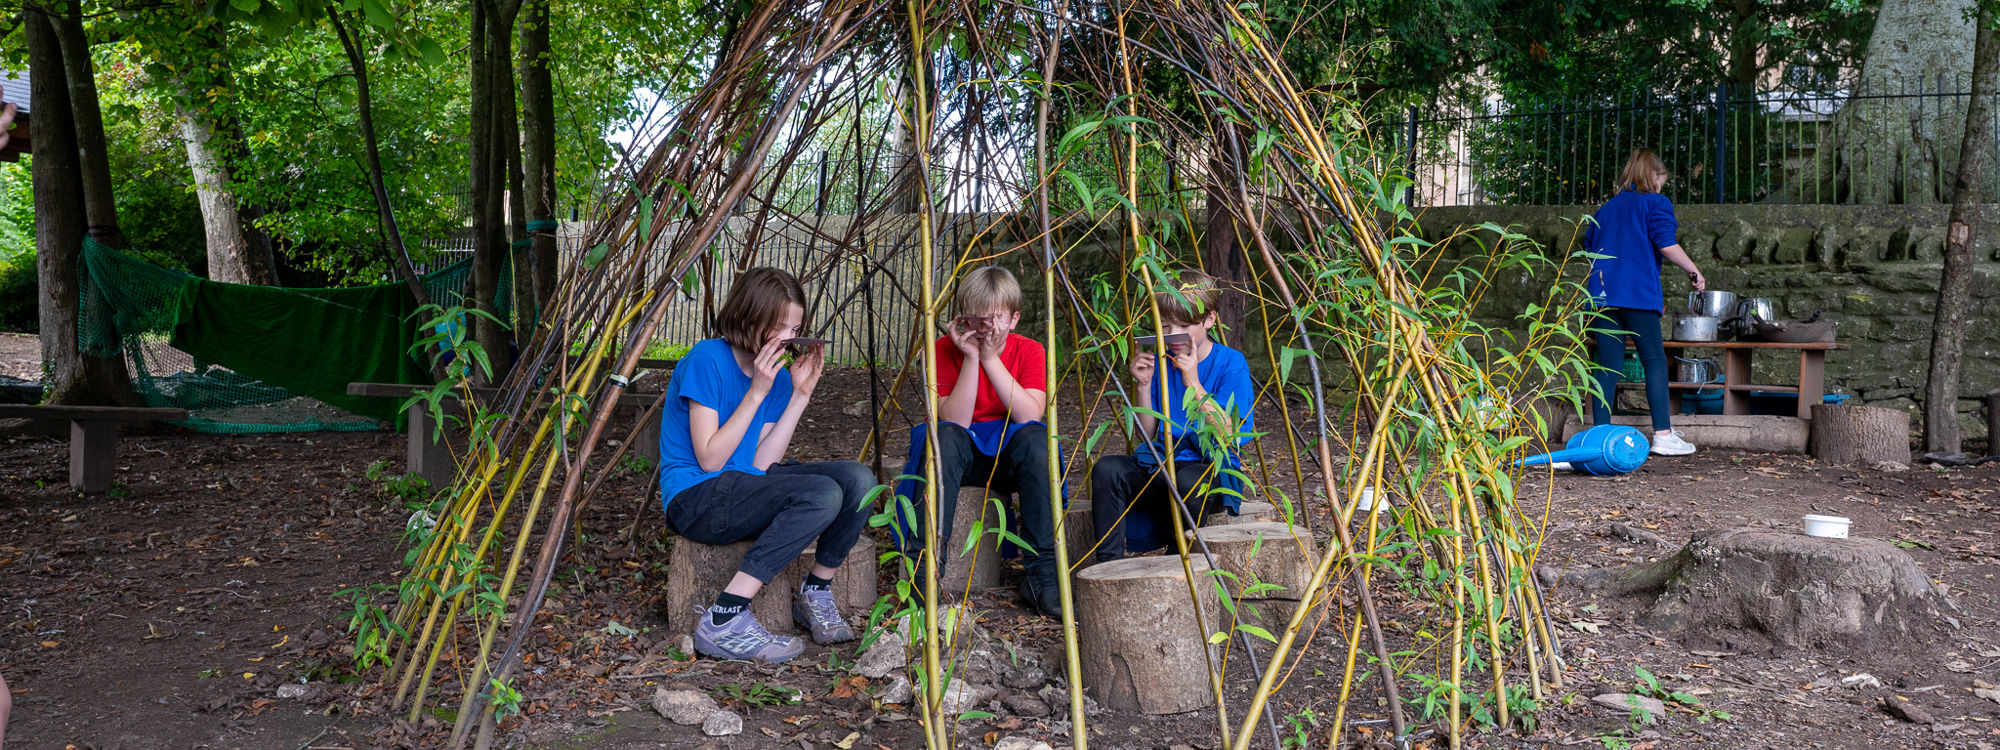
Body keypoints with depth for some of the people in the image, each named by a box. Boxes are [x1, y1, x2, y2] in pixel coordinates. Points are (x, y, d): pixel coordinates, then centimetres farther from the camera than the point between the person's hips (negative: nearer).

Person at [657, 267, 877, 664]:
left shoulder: (778, 376, 7)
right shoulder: (706, 361, -14)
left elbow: (761, 463, -2)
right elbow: (709, 458, -18)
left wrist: (800, 395, -5)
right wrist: (757, 393, -20)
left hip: (743, 488, 7)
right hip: (694, 498, -7)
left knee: (858, 479, -13)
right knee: (822, 494, -28)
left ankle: (815, 594, 3)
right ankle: (723, 621, -28)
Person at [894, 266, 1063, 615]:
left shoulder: (1029, 351, -6)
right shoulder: (945, 348, -9)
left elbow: (1030, 417, -22)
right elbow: (954, 421, -20)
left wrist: (991, 358, -26)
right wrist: (971, 357, -26)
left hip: (1010, 455, 1)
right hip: (962, 455, -1)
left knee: (1035, 437, -32)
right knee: (944, 437, -34)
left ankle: (1042, 576, -28)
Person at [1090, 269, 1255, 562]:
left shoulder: (1231, 363, -5)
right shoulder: (1159, 361, 8)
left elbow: (1228, 435, -14)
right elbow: (1148, 433, 10)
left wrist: (1193, 382, -18)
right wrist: (1143, 385, -5)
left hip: (1215, 472, -4)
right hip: (1158, 466, 4)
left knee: (1188, 480, -38)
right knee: (1107, 469, -23)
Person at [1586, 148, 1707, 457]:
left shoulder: (1605, 208, 22)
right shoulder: (1656, 203, 4)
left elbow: (1589, 248, 22)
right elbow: (1667, 245, -8)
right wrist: (1694, 271, 3)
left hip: (1601, 293, 6)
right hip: (1637, 292, -5)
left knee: (1608, 364, 5)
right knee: (1655, 359, 1)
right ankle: (1663, 435, -2)